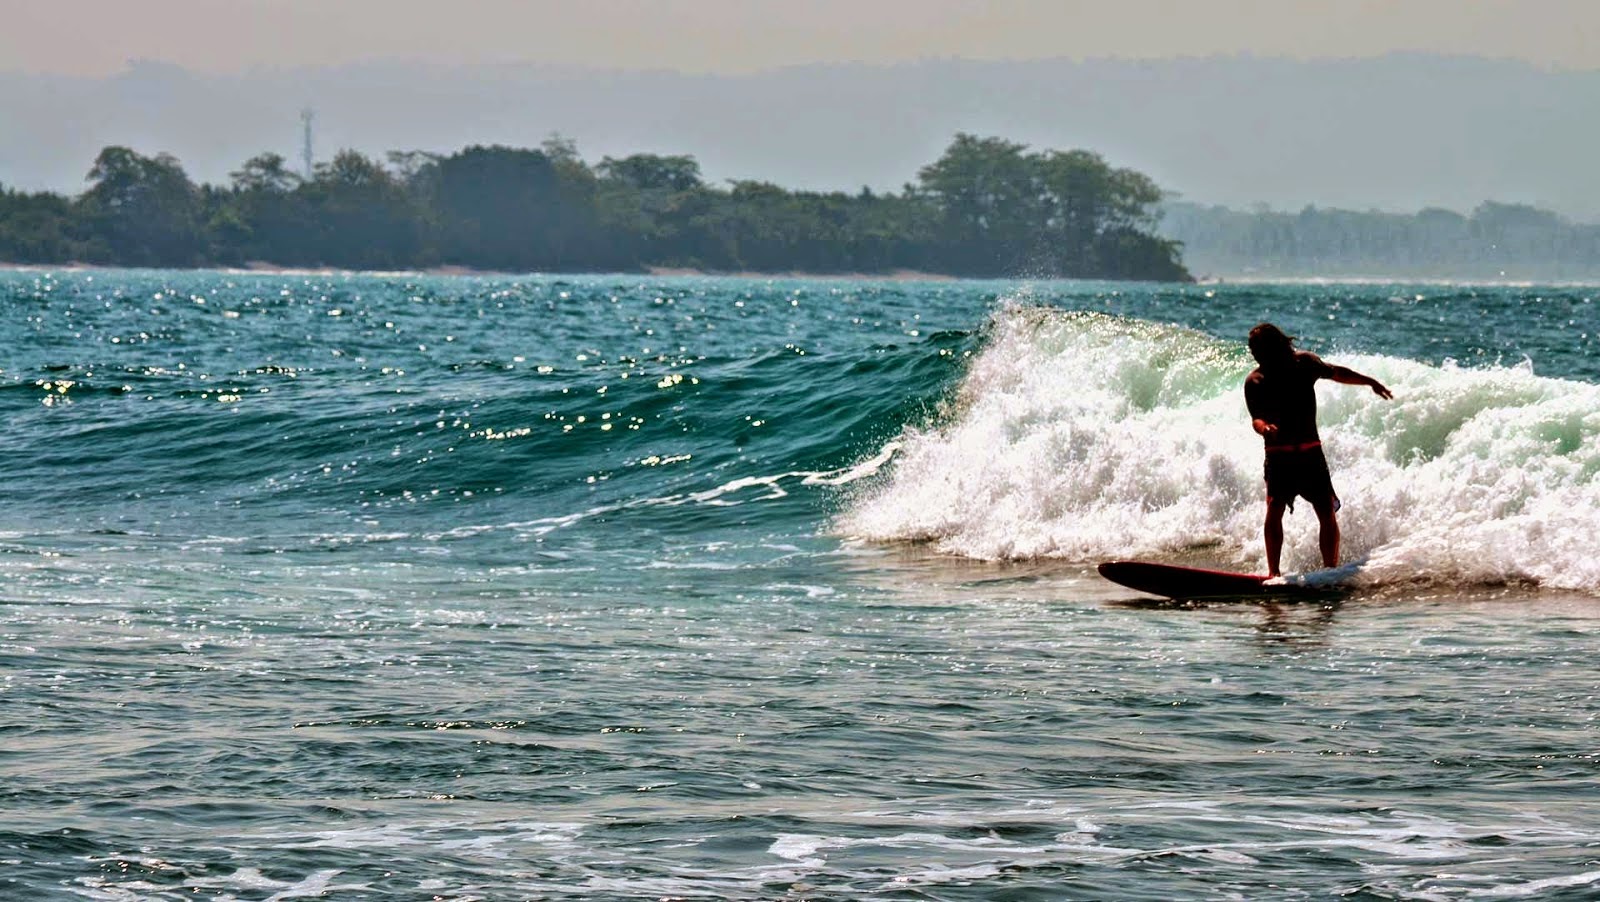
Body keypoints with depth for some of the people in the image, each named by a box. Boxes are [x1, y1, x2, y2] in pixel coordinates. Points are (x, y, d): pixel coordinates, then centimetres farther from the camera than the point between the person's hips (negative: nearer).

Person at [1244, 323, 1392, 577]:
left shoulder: (1305, 362, 3)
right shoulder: (1255, 382, -7)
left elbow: (1336, 373, 20)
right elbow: (1256, 418, -19)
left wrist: (1371, 382, 28)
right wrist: (1264, 428, -42)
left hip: (1310, 451, 3)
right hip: (1279, 455, -3)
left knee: (1327, 513, -3)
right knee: (1274, 509, -18)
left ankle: (1331, 570, 7)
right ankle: (1273, 572, -13)